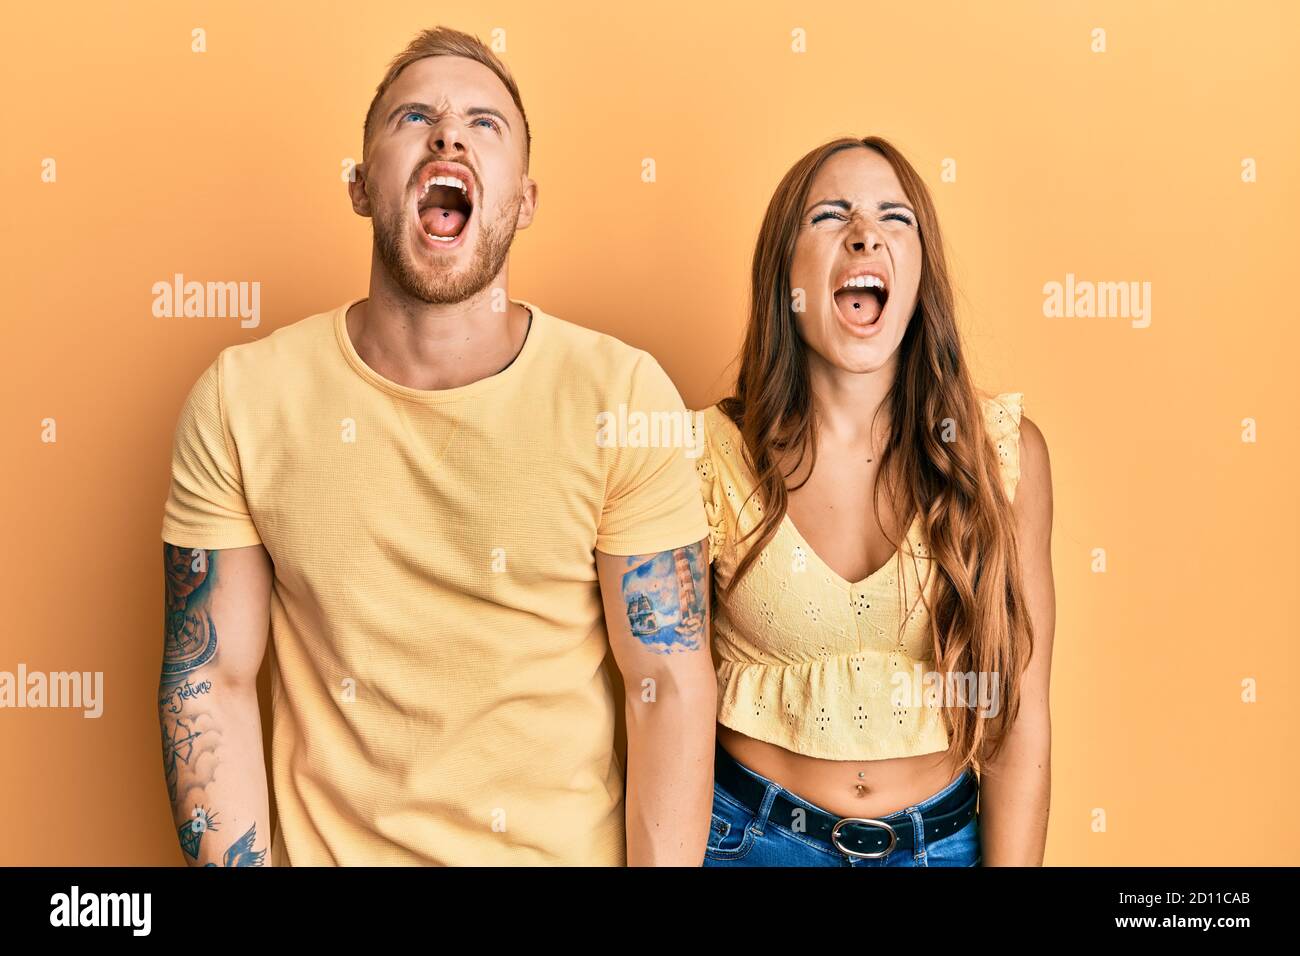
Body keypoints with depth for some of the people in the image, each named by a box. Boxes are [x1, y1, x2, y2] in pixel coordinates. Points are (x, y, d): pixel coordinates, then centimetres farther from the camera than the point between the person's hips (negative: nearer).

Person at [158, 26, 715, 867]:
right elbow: (210, 679, -6)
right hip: (326, 845, 1)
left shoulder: (624, 396, -14)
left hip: (573, 846, 0)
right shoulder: (241, 398, -10)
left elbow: (671, 682, -13)